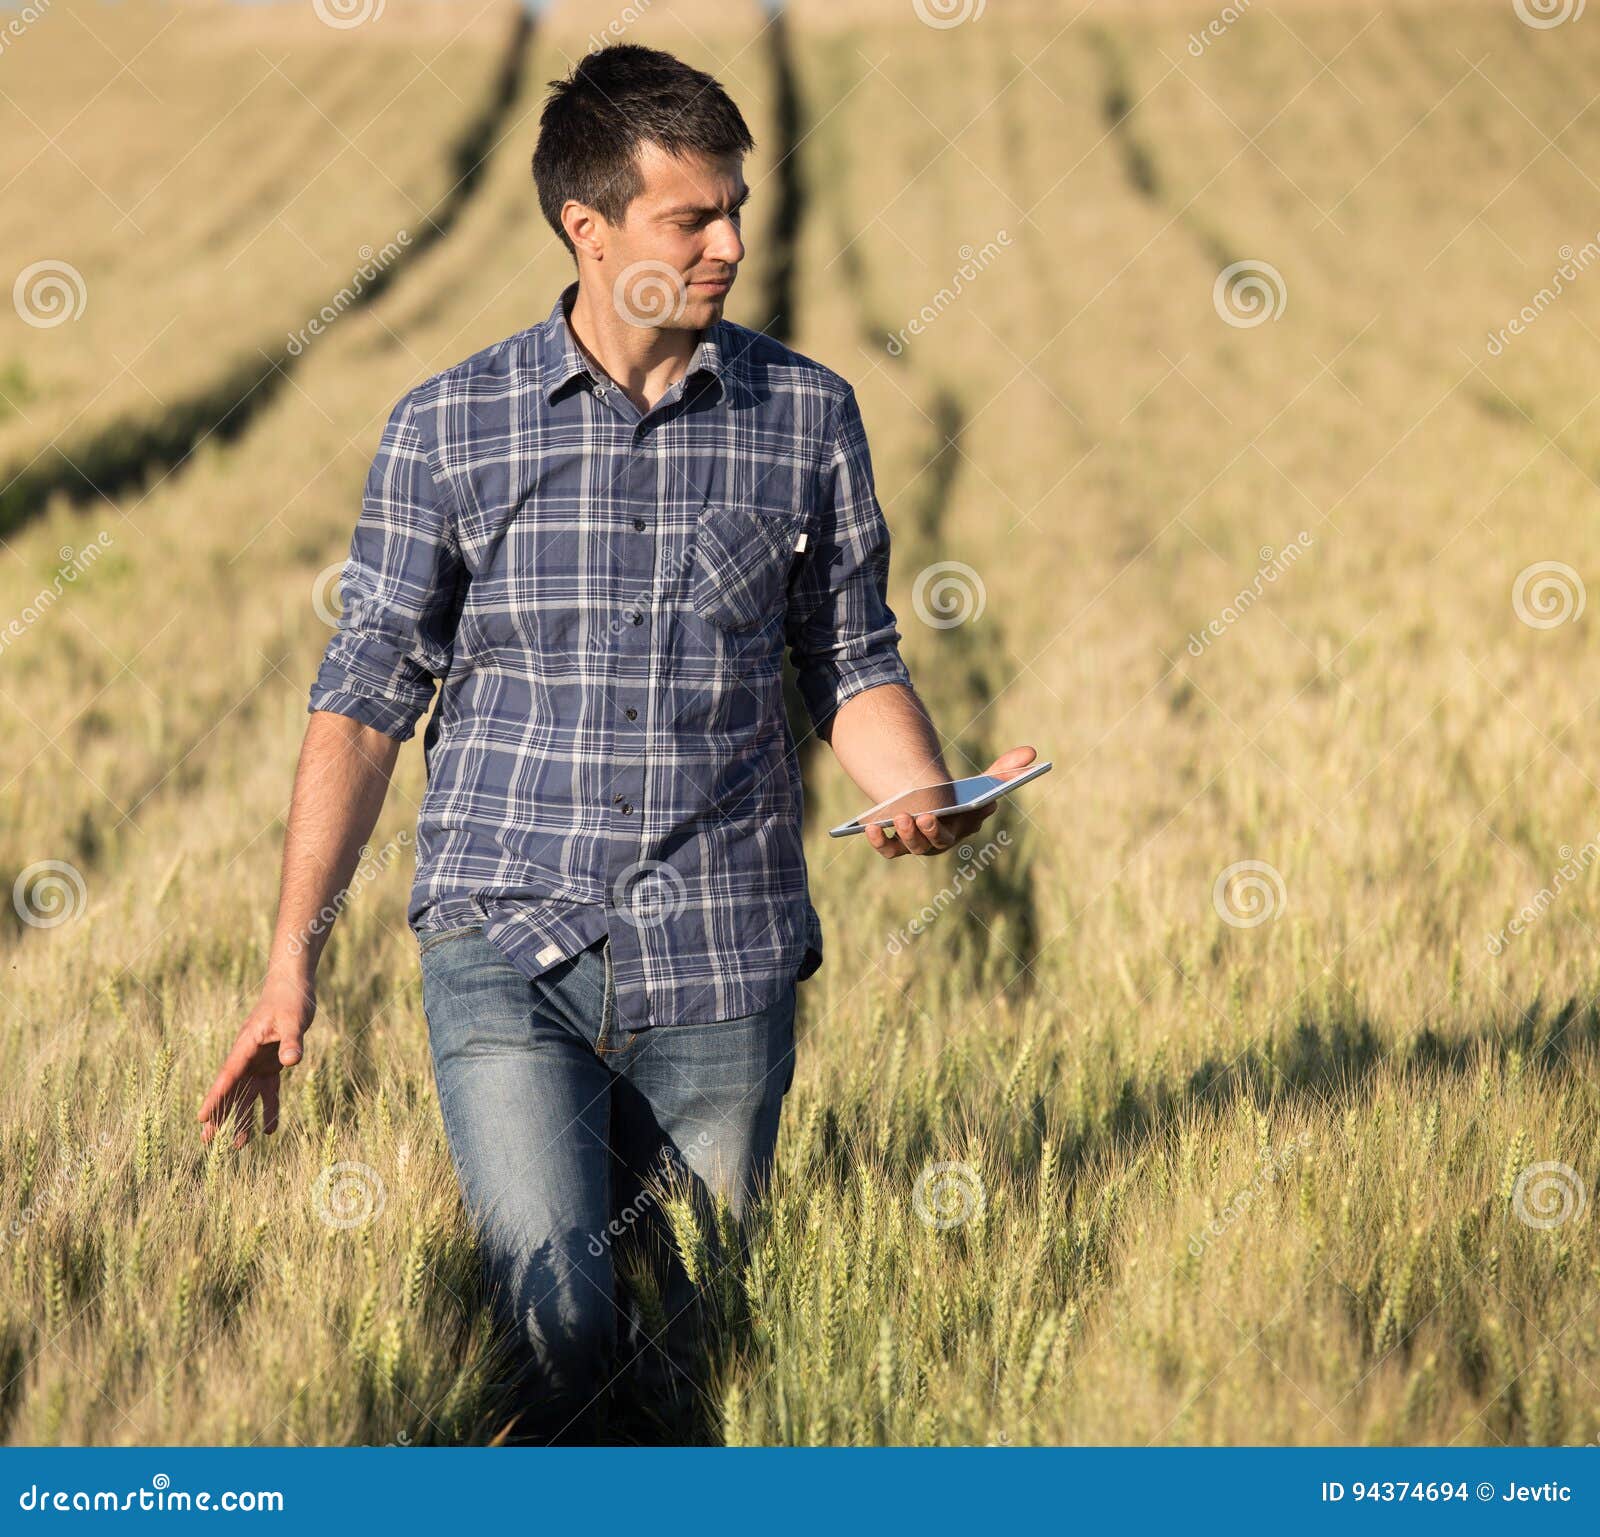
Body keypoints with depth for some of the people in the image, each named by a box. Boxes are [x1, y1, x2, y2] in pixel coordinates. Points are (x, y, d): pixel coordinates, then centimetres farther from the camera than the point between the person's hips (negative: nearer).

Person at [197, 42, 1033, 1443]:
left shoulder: (807, 415, 6)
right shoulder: (449, 428, 2)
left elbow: (854, 663, 12)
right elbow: (365, 697, 4)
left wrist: (926, 794, -10)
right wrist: (293, 958, -2)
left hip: (725, 961, 2)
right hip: (506, 949, -2)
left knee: (690, 1338, 7)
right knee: (557, 1313, -16)